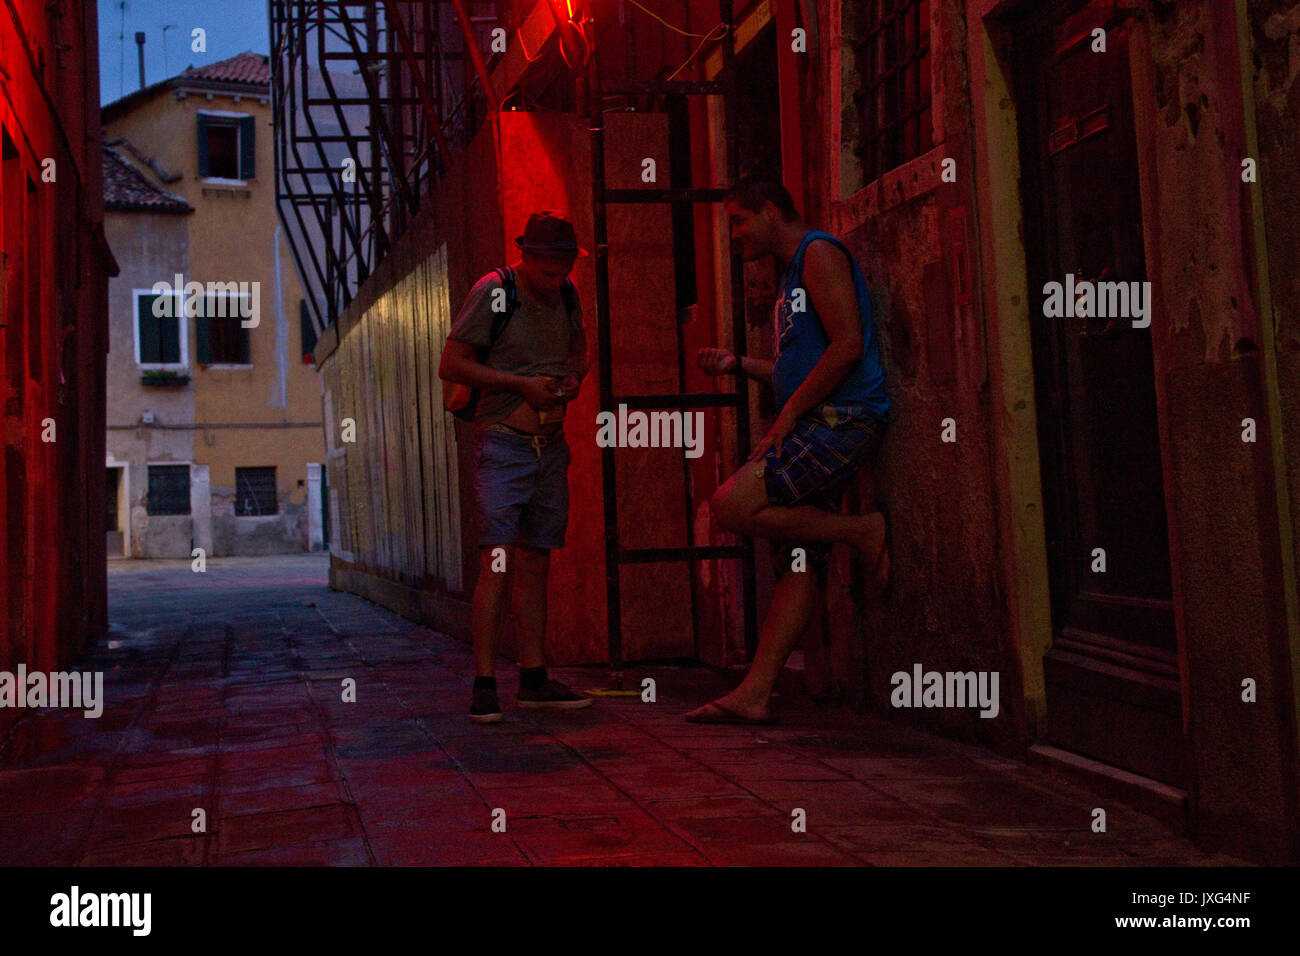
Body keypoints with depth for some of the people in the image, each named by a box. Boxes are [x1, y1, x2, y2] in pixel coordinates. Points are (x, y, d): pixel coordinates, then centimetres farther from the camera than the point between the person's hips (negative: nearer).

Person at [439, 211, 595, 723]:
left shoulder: (567, 295, 9)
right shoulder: (493, 292, -9)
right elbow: (450, 365, -11)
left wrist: (575, 376, 2)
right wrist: (521, 384, -17)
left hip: (551, 445, 6)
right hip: (504, 442, -6)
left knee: (535, 562, 9)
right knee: (497, 560, -13)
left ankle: (534, 679, 15)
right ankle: (484, 685, -10)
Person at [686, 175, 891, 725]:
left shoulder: (819, 253, -3)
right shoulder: (793, 276, 27)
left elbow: (848, 346, -16)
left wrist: (788, 415, -14)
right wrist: (738, 364, 21)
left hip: (843, 421, -9)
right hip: (819, 429, 9)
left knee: (731, 505, -20)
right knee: (799, 565, 2)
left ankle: (862, 531, -8)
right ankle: (755, 694, 0)